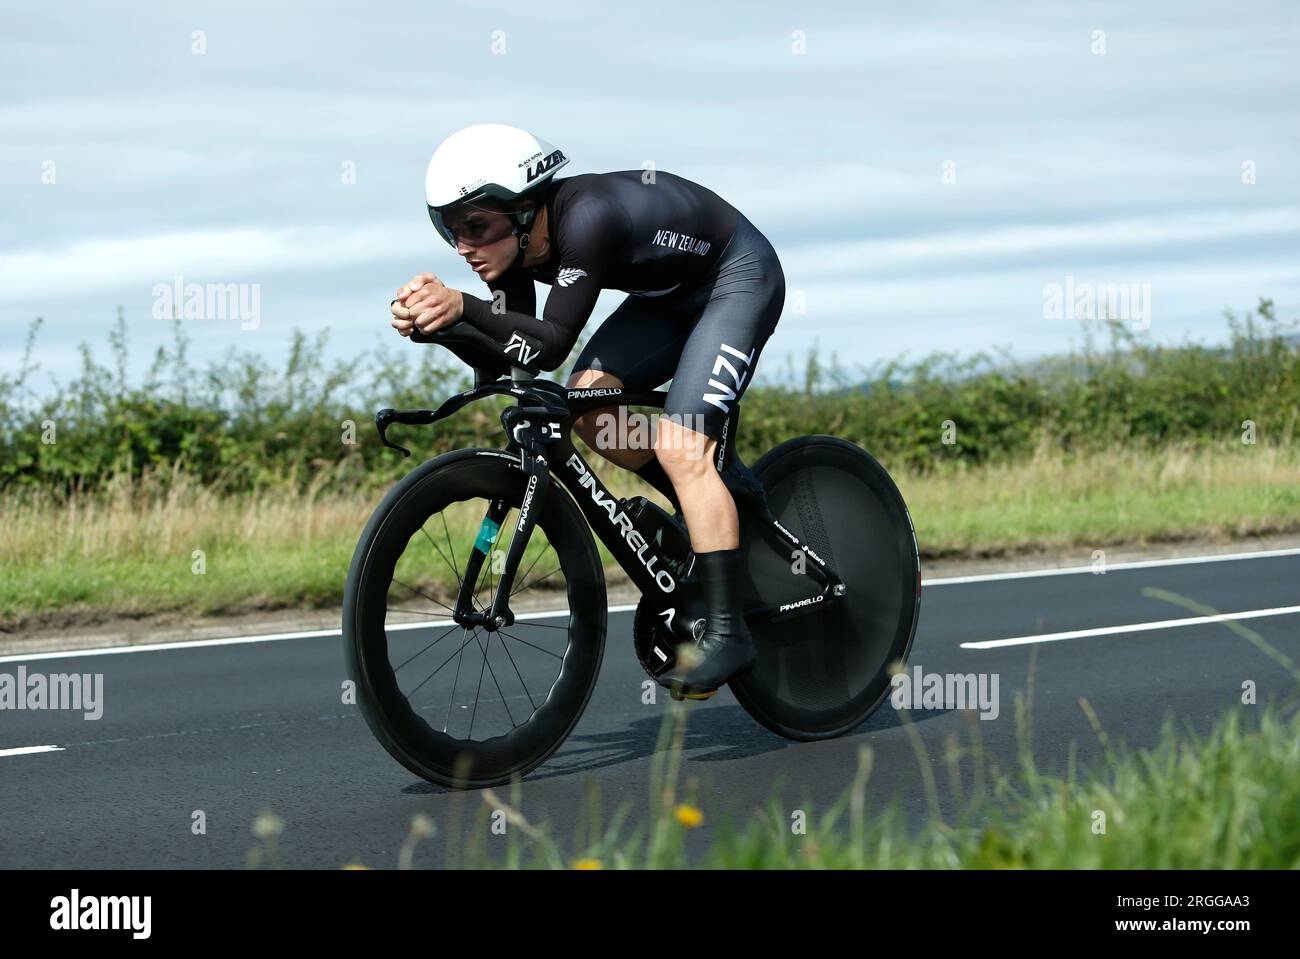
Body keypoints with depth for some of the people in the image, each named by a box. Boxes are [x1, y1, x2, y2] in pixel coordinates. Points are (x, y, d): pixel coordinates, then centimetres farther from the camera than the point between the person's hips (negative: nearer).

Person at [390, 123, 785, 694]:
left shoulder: (586, 218, -37)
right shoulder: (516, 240, -13)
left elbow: (550, 345, -40)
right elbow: (512, 353, -16)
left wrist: (463, 306, -52)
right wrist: (435, 316, -31)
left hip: (739, 278, -8)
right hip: (671, 292, 8)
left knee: (680, 448, -20)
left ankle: (725, 634, -15)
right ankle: (710, 508, 12)